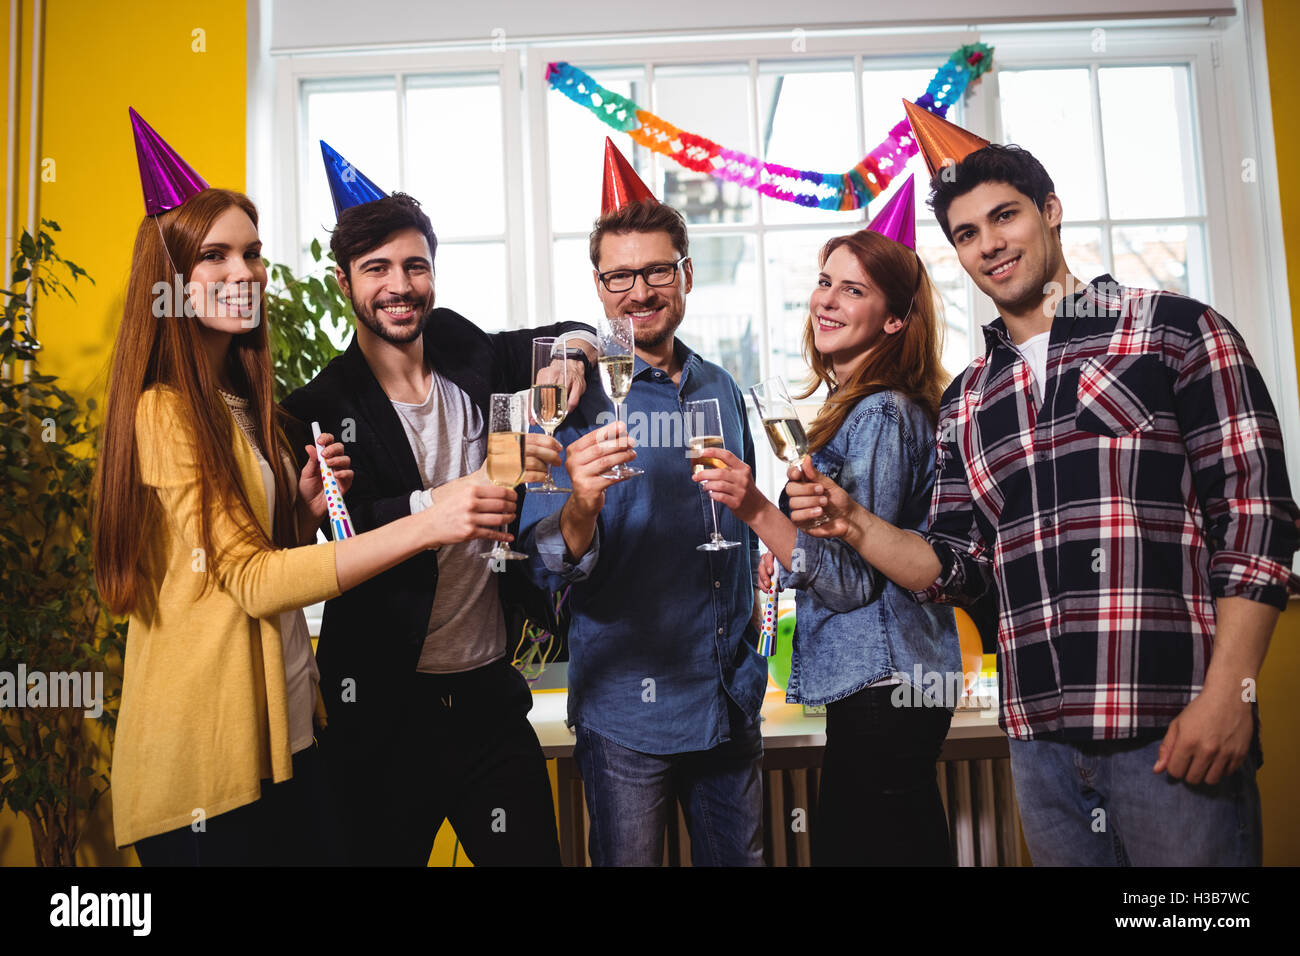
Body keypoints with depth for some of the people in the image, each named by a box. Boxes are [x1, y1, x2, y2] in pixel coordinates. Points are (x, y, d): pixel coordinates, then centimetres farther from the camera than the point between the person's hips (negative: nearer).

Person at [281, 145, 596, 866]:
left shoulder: (469, 358, 4)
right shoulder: (319, 409, -7)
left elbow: (571, 335, 21)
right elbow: (344, 539, -21)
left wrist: (569, 353, -2)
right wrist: (479, 485, -31)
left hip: (491, 695, 3)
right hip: (382, 711, -3)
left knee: (532, 854, 11)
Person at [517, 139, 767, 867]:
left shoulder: (723, 390, 6)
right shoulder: (576, 396, -9)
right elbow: (549, 564, -17)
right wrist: (580, 509, -37)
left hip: (732, 702, 5)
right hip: (627, 707, -4)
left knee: (741, 857, 16)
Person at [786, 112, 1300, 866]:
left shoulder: (1175, 330, 0)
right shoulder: (966, 401, 13)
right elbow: (956, 568, 12)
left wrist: (1229, 693, -14)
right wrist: (854, 523, -4)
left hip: (1171, 729, -4)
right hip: (1041, 738, 4)